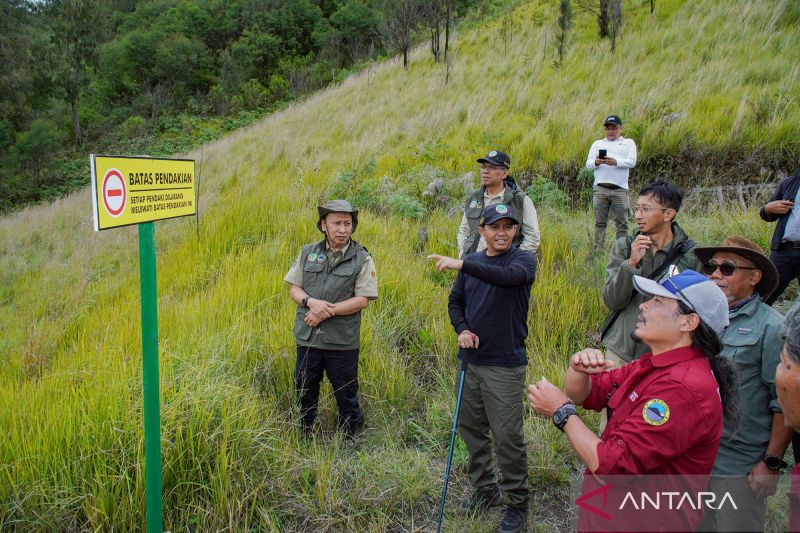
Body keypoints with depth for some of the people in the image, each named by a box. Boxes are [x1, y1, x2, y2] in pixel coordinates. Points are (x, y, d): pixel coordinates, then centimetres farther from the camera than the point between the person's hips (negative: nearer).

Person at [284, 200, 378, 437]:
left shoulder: (362, 259, -6)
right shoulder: (308, 253, 4)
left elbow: (363, 300, -12)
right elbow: (294, 288, 5)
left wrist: (328, 311, -19)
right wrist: (311, 302, -16)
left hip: (342, 340, -3)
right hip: (307, 337, 3)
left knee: (346, 393, 11)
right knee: (305, 390, 18)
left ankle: (348, 439, 33)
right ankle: (305, 435, 39)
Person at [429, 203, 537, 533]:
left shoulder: (523, 259, -7)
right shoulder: (472, 262, 8)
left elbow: (508, 276, -30)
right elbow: (456, 301, 15)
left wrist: (462, 264, -36)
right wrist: (462, 329, -4)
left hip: (505, 366, -6)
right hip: (471, 360, 6)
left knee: (507, 437, -1)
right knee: (471, 428, 15)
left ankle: (517, 504, 18)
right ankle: (485, 490, 35)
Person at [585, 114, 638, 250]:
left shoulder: (628, 143, 15)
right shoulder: (597, 144, 21)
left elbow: (632, 162, 0)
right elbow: (588, 163, 10)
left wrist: (616, 162, -18)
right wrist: (596, 162, -14)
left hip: (620, 189, -1)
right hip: (600, 188, 1)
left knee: (622, 224, -2)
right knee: (600, 223, 1)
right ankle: (598, 250, 3)